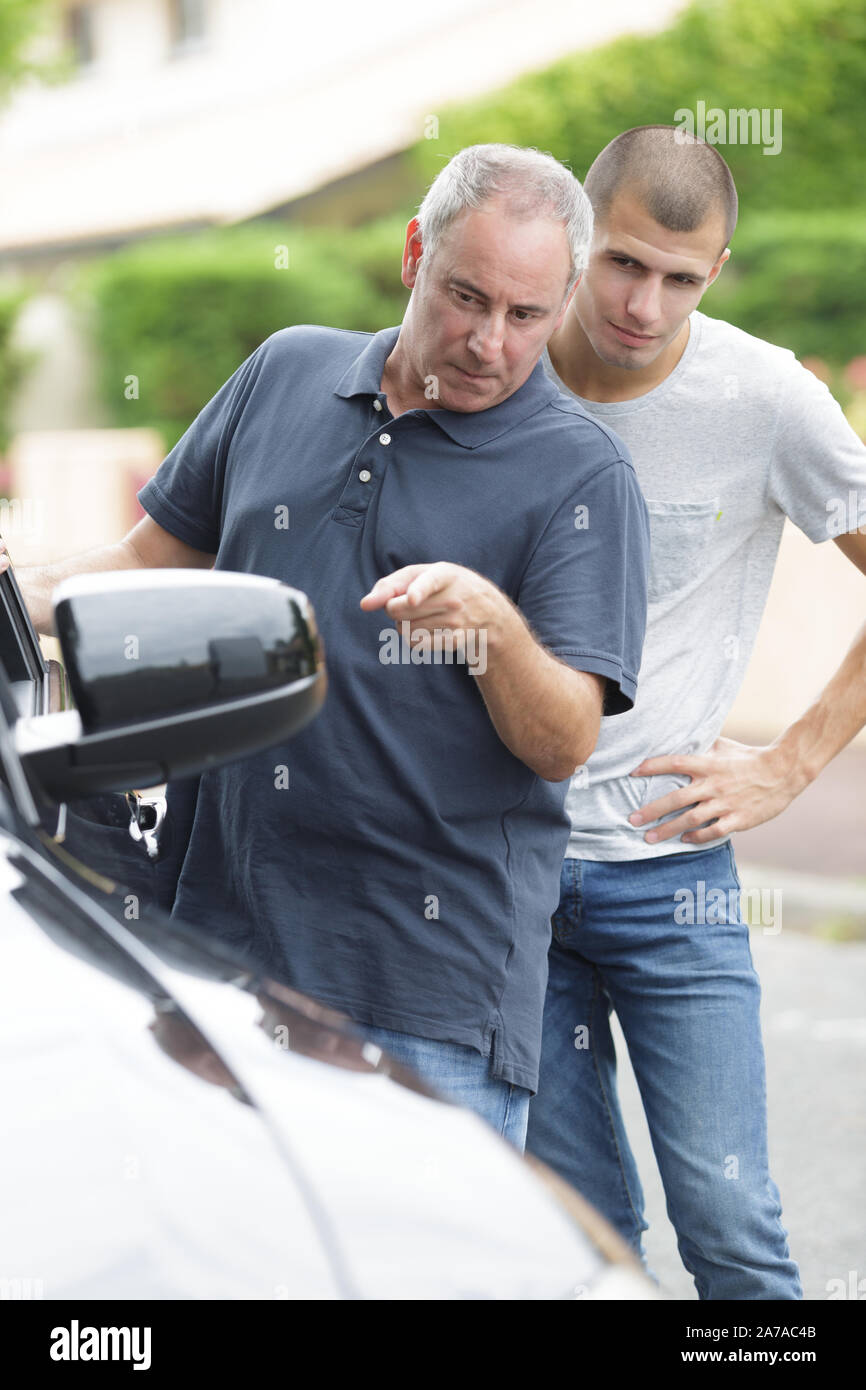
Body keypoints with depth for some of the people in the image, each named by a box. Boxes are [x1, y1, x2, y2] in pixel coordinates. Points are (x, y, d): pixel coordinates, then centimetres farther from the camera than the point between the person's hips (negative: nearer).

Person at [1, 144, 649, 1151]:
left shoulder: (581, 473, -4)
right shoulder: (286, 371, 10)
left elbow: (565, 744, -10)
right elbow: (153, 561, 21)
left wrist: (494, 623, -28)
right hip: (221, 922, 4)